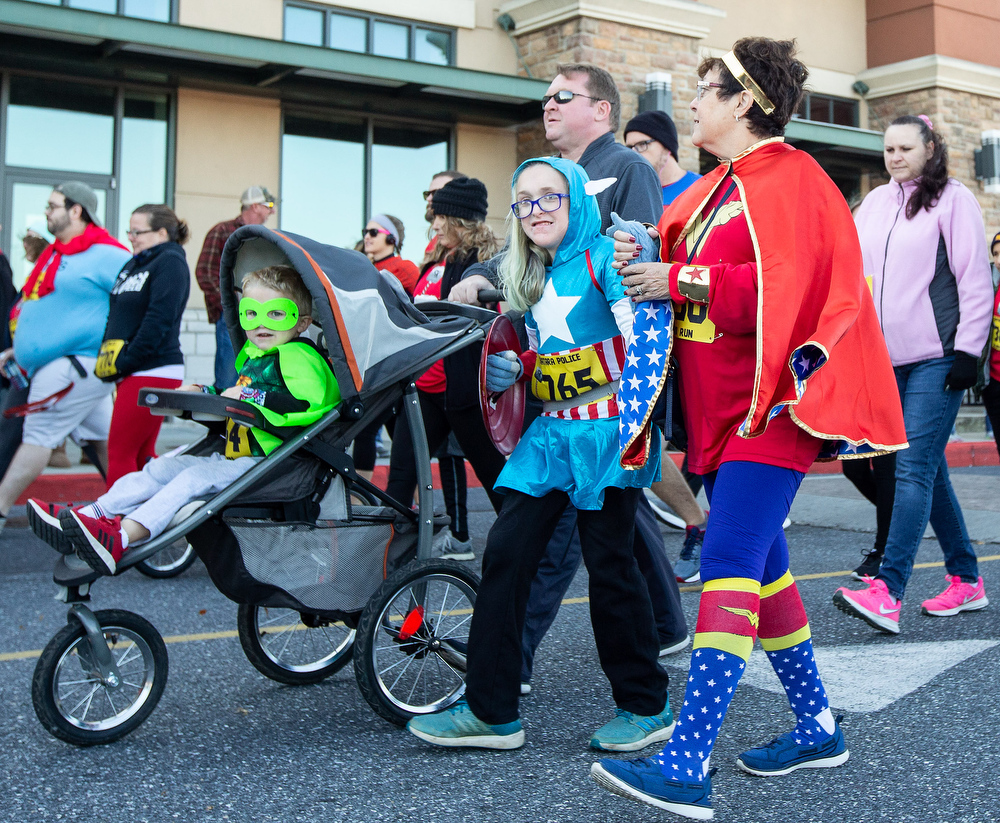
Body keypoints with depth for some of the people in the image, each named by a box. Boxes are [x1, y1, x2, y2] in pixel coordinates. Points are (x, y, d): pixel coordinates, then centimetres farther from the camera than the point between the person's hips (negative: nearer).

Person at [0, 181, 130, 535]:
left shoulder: (105, 255, -11)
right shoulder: (56, 253, 18)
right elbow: (49, 314, 25)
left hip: (76, 363, -9)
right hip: (53, 364, 9)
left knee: (38, 434, -8)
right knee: (102, 437, 12)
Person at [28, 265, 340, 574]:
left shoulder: (298, 357, -11)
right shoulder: (253, 359, 20)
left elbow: (311, 398, -32)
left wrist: (250, 396, -27)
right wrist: (203, 394, 20)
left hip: (270, 463, -10)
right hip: (233, 457, 10)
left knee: (195, 478, -26)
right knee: (161, 468, 3)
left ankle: (120, 539, -37)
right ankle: (90, 515, -2)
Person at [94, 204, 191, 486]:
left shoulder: (170, 263, -8)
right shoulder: (133, 265, 18)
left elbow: (158, 320, -18)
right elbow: (116, 315, 20)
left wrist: (125, 361, -16)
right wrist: (106, 358, 7)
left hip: (153, 371, -9)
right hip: (130, 374, 9)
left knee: (120, 452, -8)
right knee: (141, 454, 11)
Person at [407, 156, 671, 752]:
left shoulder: (604, 257, -6)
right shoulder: (531, 279, 18)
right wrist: (514, 369, 7)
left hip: (605, 429, -7)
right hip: (551, 432, 8)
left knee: (610, 562, -1)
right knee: (505, 553, 0)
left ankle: (647, 708, 17)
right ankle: (491, 711, 7)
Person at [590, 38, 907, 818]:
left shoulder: (789, 178, -8)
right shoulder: (712, 190, 19)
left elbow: (786, 286, -21)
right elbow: (690, 278, 17)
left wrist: (680, 281, -18)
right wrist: (643, 262, -2)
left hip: (772, 401, -9)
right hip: (719, 404, 10)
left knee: (730, 563, -17)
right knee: (762, 564, 13)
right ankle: (817, 728, 26)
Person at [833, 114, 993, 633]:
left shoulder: (953, 199, -1)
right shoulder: (876, 203, 15)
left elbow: (976, 280, -5)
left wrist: (968, 351, -11)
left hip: (936, 358, -6)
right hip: (889, 359, 6)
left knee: (914, 469, -13)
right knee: (929, 472, 10)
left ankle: (887, 594, -18)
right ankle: (966, 581, 21)